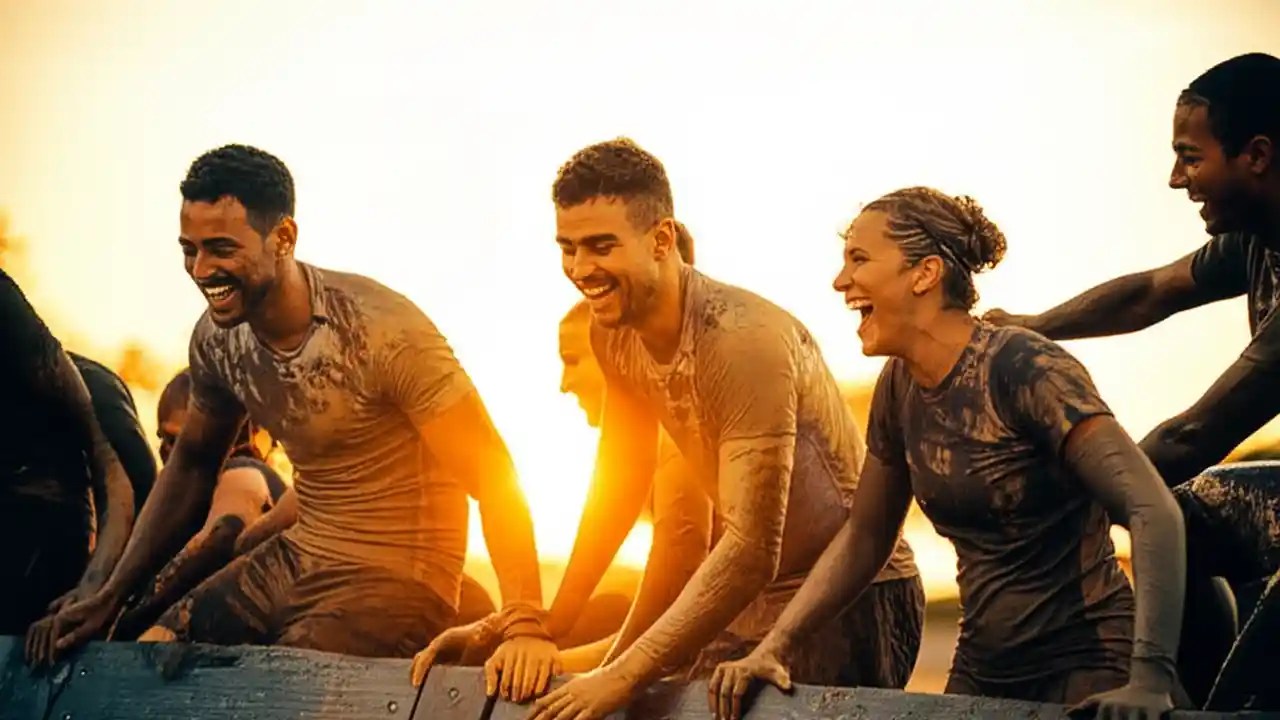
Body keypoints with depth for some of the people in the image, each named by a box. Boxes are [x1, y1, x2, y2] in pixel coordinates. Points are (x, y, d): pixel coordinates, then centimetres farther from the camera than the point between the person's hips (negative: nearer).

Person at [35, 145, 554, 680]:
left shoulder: (380, 329, -23)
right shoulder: (217, 337, -2)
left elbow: (490, 472, -24)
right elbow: (192, 465, 15)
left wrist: (524, 625, -34)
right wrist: (110, 597, 11)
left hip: (394, 579, -7)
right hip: (296, 558, 7)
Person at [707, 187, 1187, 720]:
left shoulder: (1024, 370, -18)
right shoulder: (901, 386, 2)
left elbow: (1153, 510, -24)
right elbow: (863, 538, 13)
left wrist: (1150, 677, -35)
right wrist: (772, 650, 2)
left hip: (1085, 671, -6)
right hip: (981, 671, 7)